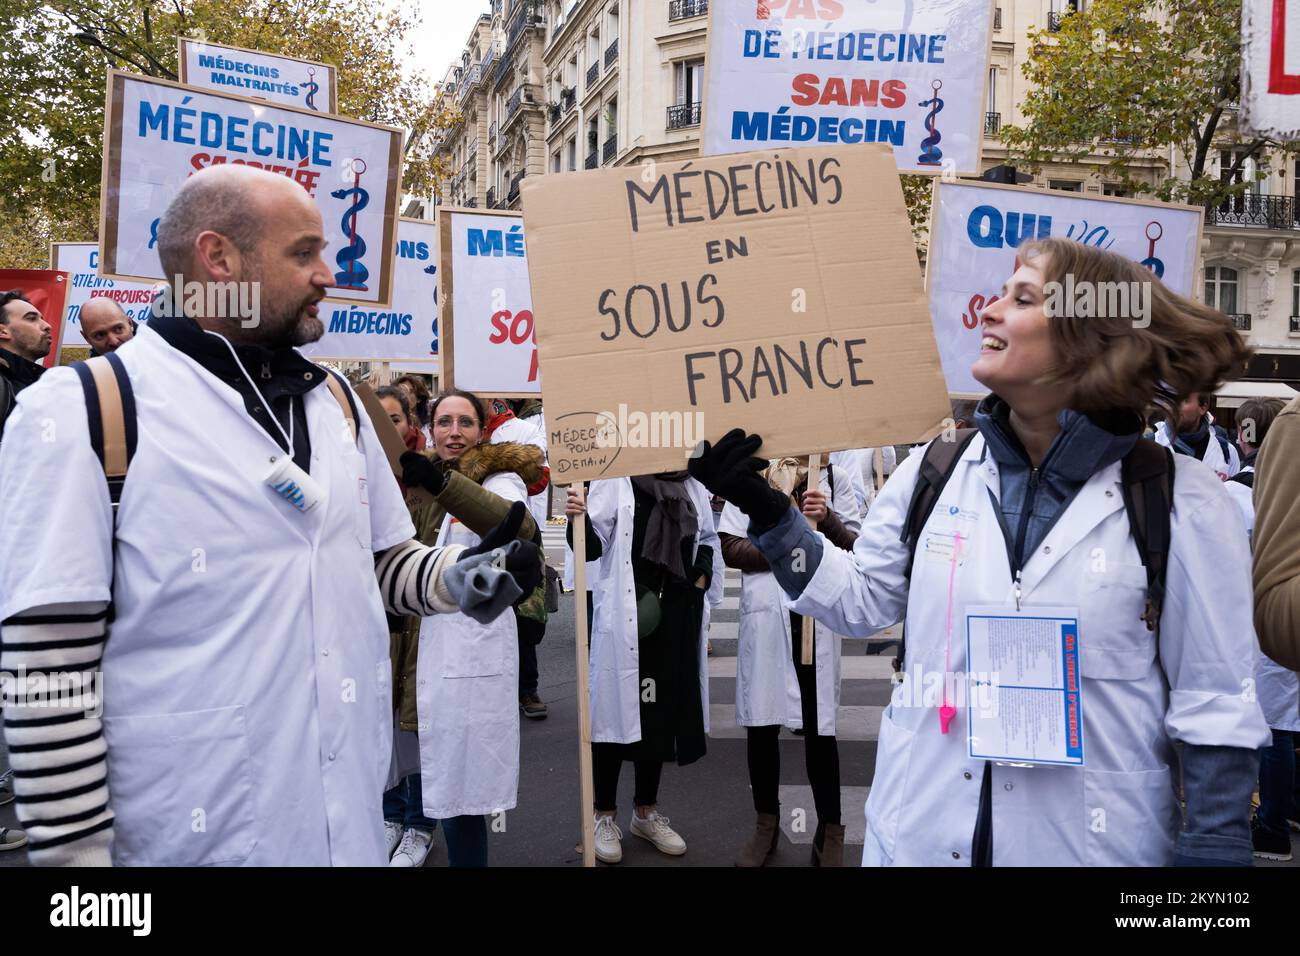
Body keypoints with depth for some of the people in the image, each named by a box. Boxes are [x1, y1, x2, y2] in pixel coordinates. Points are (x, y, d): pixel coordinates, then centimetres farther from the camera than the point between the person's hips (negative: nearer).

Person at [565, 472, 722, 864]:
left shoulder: (693, 488, 9)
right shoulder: (616, 482, -7)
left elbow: (707, 542, 20)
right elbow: (593, 545, -13)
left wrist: (701, 585, 5)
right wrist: (578, 520, -33)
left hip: (677, 615, 6)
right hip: (626, 614, -5)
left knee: (663, 708, 14)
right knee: (618, 704, 1)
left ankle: (646, 810, 30)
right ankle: (604, 815, 18)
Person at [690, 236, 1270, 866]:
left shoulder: (1182, 507, -9)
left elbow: (1216, 708, -6)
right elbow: (861, 599, 7)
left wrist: (1213, 850, -7)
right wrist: (764, 508, -1)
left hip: (1091, 842, -2)